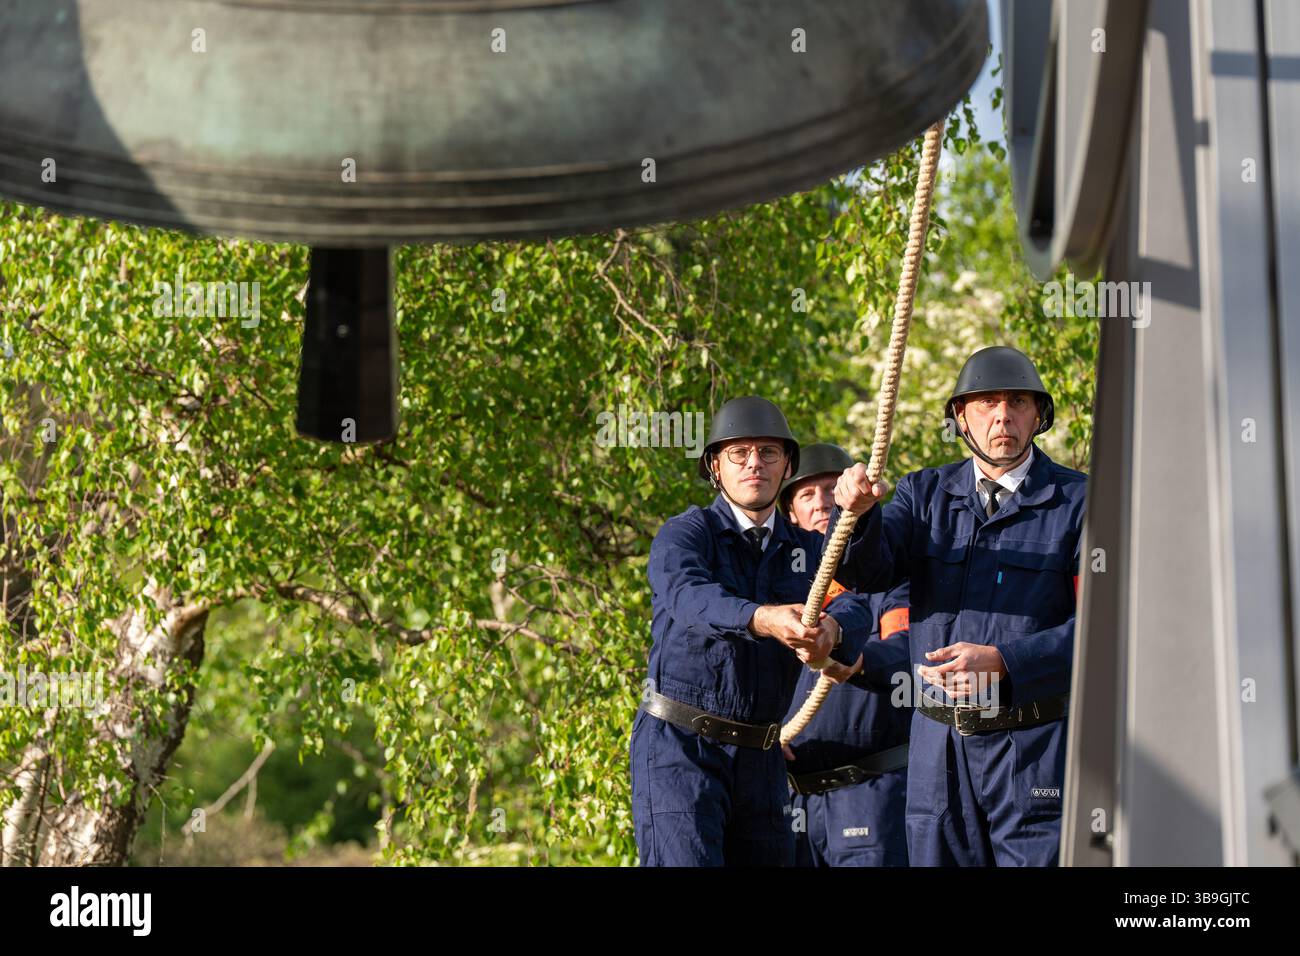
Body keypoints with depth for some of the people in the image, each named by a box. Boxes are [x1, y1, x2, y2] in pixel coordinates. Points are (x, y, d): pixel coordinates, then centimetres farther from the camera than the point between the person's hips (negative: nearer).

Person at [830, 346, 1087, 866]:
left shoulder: (1078, 501, -2)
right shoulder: (926, 493, 10)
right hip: (939, 747, 4)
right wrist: (855, 509, -28)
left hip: (1035, 748, -3)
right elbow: (865, 569, -6)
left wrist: (1001, 663, -25)